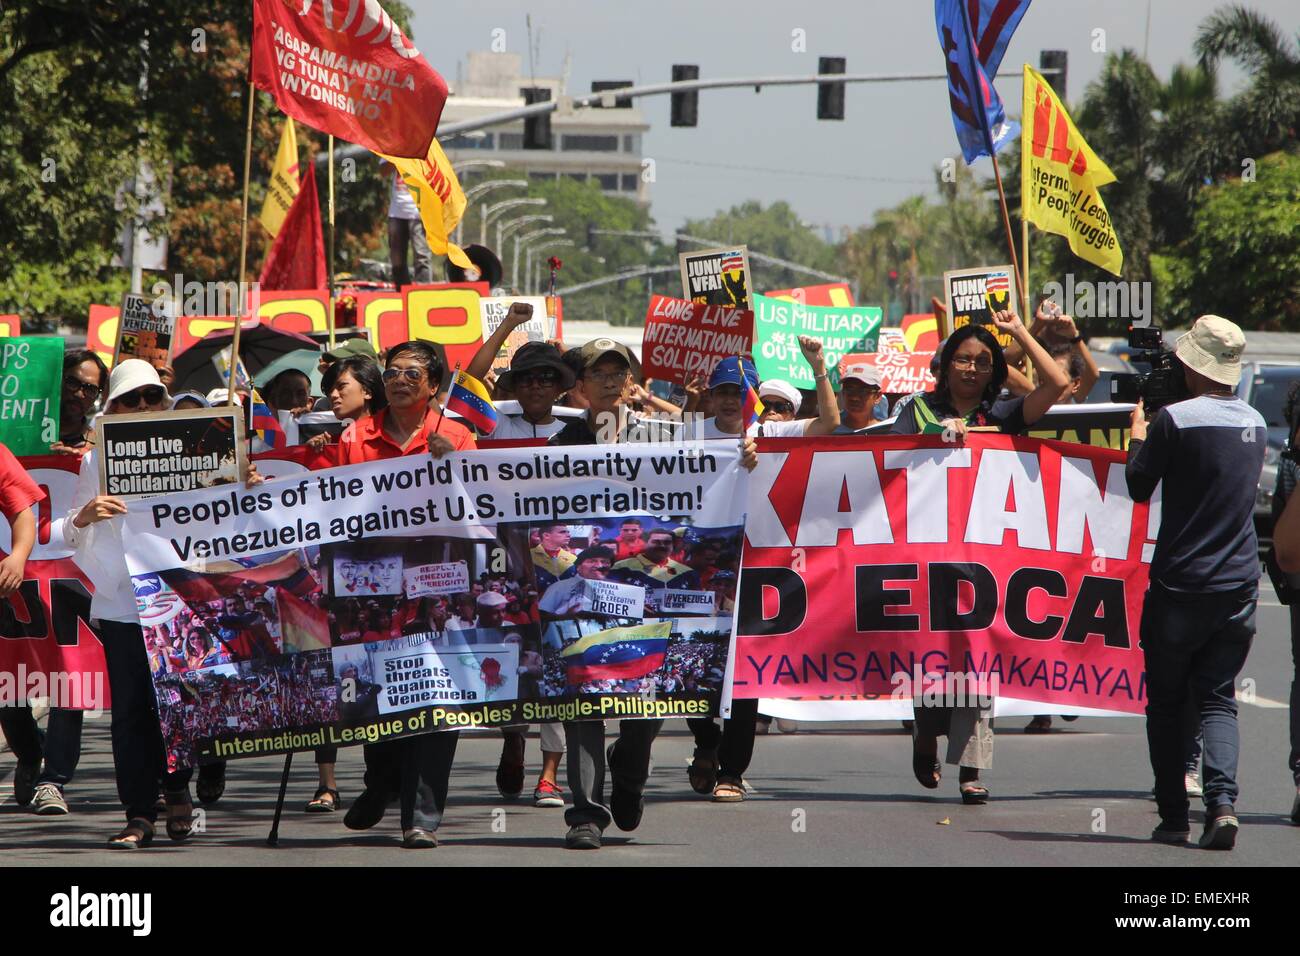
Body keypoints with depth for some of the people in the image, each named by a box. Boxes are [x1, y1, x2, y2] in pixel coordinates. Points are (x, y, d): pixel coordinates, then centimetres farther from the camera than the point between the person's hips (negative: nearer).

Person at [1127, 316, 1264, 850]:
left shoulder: (1176, 419, -13)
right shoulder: (1254, 424, 6)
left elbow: (1139, 486, -3)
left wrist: (1138, 435, 15)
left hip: (1179, 587, -4)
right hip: (1239, 586, 4)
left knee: (1166, 701, 9)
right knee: (1218, 699, 7)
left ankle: (1173, 817, 9)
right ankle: (1222, 801, -14)